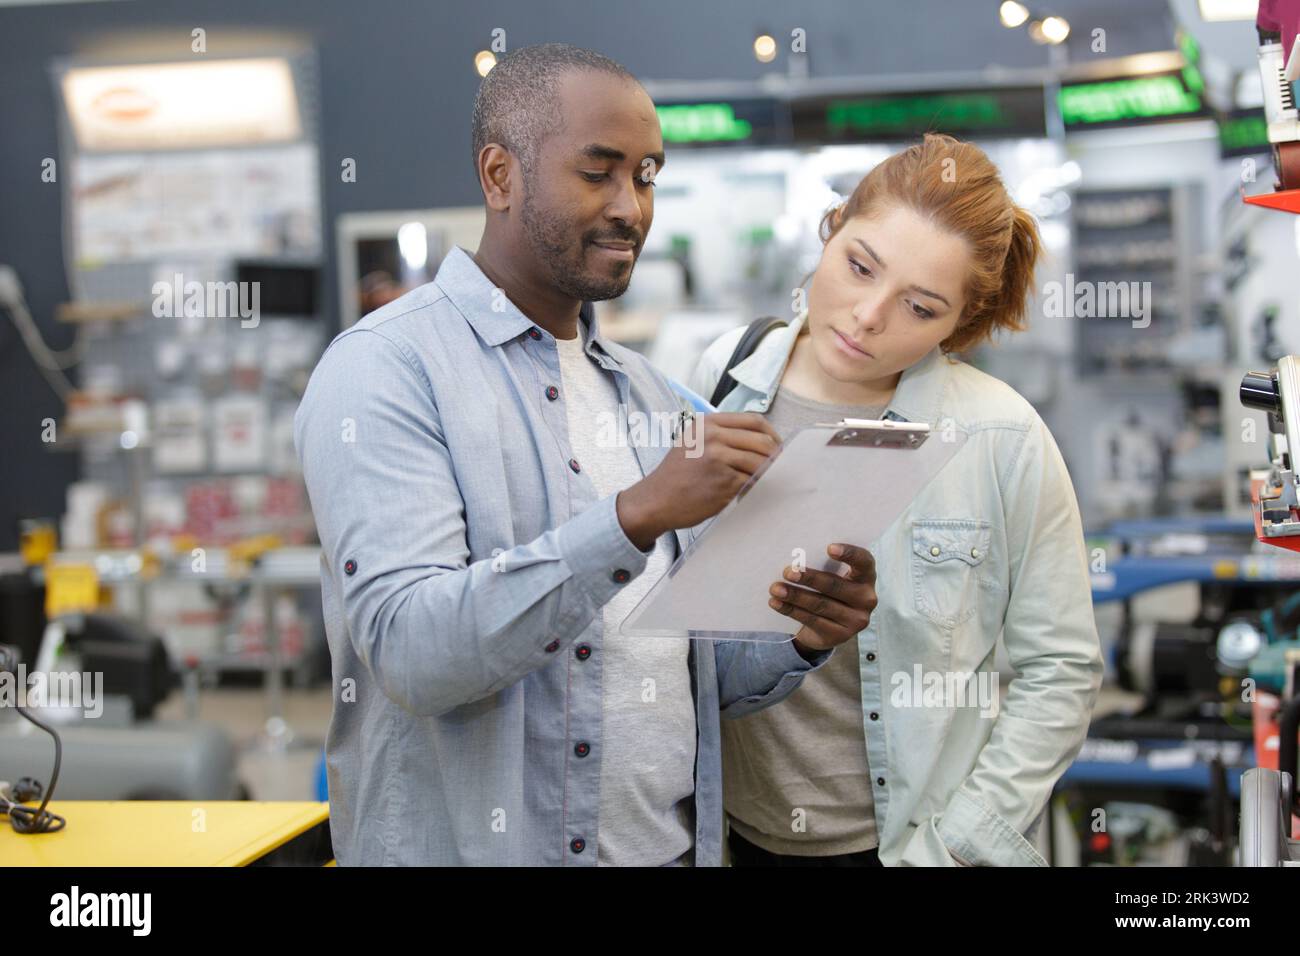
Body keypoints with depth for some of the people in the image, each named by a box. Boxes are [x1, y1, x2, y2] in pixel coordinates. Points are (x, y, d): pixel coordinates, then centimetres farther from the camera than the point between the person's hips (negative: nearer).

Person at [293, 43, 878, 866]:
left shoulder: (645, 390, 9)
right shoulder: (385, 369, -12)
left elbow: (687, 676, 11)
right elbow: (410, 648, -24)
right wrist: (634, 516, -30)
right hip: (475, 843, -6)